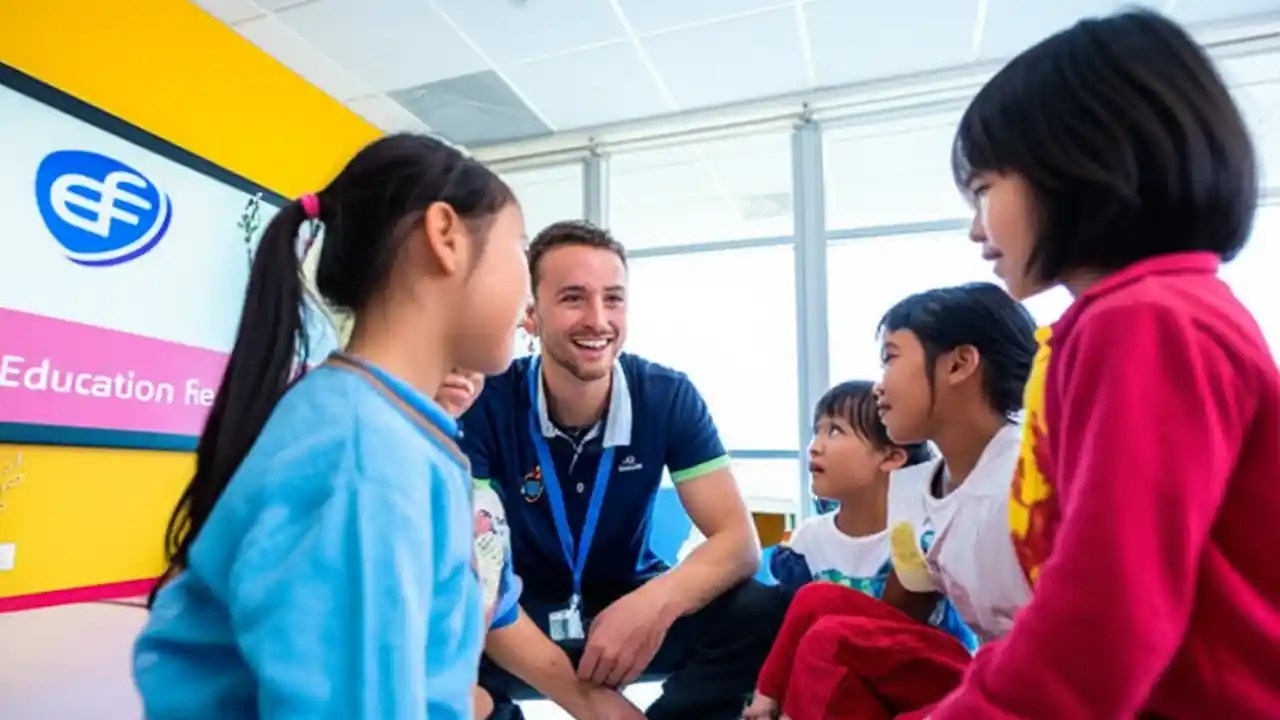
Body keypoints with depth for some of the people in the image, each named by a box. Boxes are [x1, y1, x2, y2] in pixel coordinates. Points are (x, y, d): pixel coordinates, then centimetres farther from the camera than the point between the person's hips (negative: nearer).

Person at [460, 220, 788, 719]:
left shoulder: (668, 397, -14)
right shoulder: (486, 403, -19)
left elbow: (738, 539, -16)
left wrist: (656, 602, -39)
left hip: (630, 606, 2)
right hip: (521, 616, -1)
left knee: (767, 617, -23)